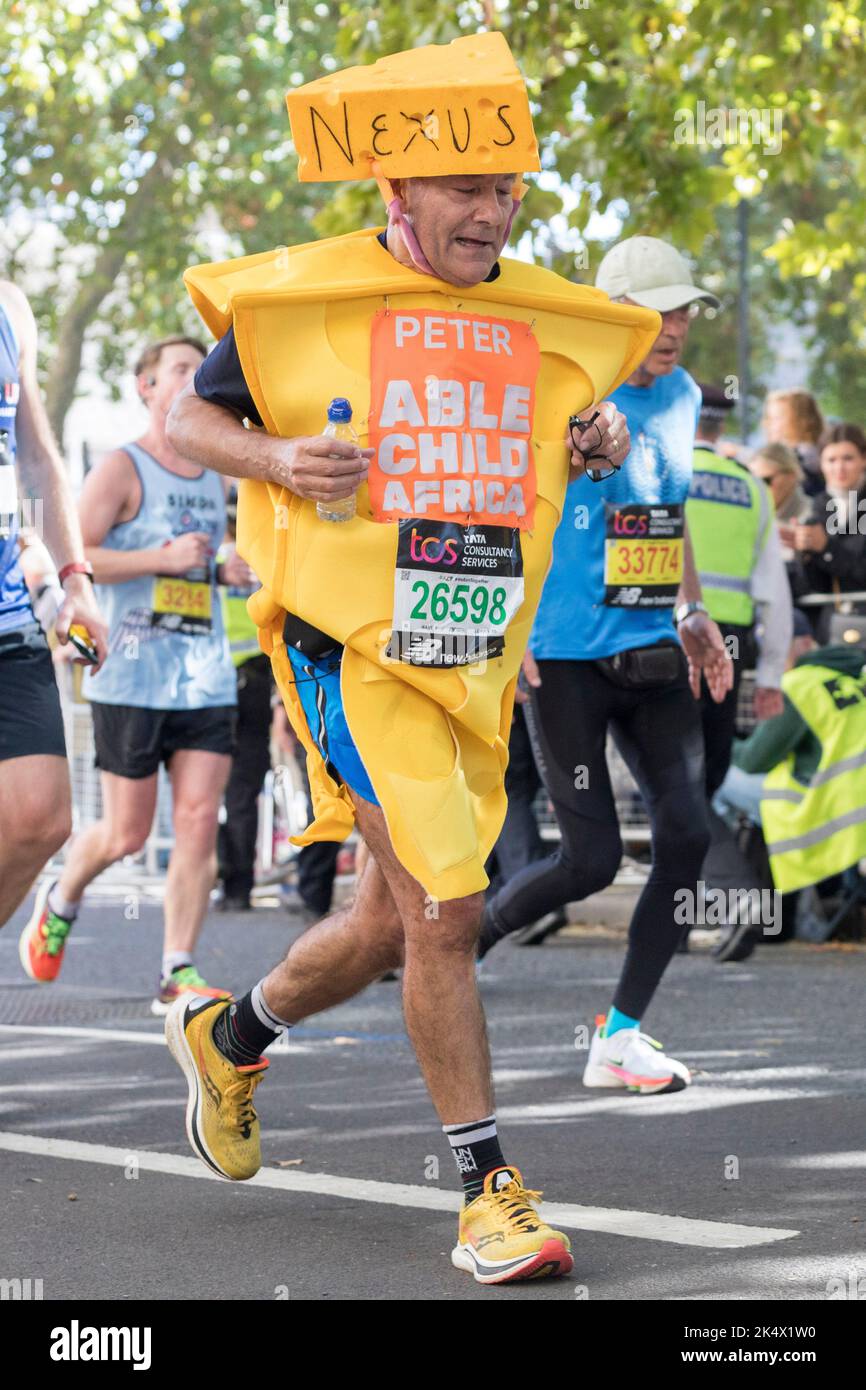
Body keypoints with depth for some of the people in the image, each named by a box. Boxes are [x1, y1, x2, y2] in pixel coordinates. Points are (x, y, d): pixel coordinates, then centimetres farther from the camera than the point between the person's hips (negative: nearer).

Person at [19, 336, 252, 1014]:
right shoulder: (122, 469, -4)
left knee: (200, 820, -6)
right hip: (131, 678, -5)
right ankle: (60, 901, 32)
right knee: (127, 834, 1)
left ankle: (178, 973, -2)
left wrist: (232, 569, 9)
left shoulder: (217, 476, 15)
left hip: (206, 675, 5)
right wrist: (164, 558, -19)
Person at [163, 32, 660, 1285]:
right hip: (354, 649, -6)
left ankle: (229, 1038, 42)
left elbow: (565, 419, 27)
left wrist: (601, 439, 3)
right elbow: (188, 420, 2)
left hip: (476, 663, 6)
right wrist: (277, 460, -18)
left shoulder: (544, 319, 10)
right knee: (443, 906, -15)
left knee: (396, 922, 14)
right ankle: (489, 1190, -5)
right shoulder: (303, 295, -5)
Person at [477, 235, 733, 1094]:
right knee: (592, 859, -7)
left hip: (652, 652, 6)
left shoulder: (682, 397, 10)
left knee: (686, 837, -5)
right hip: (567, 657, -6)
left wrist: (693, 615, 19)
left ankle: (619, 1036, 7)